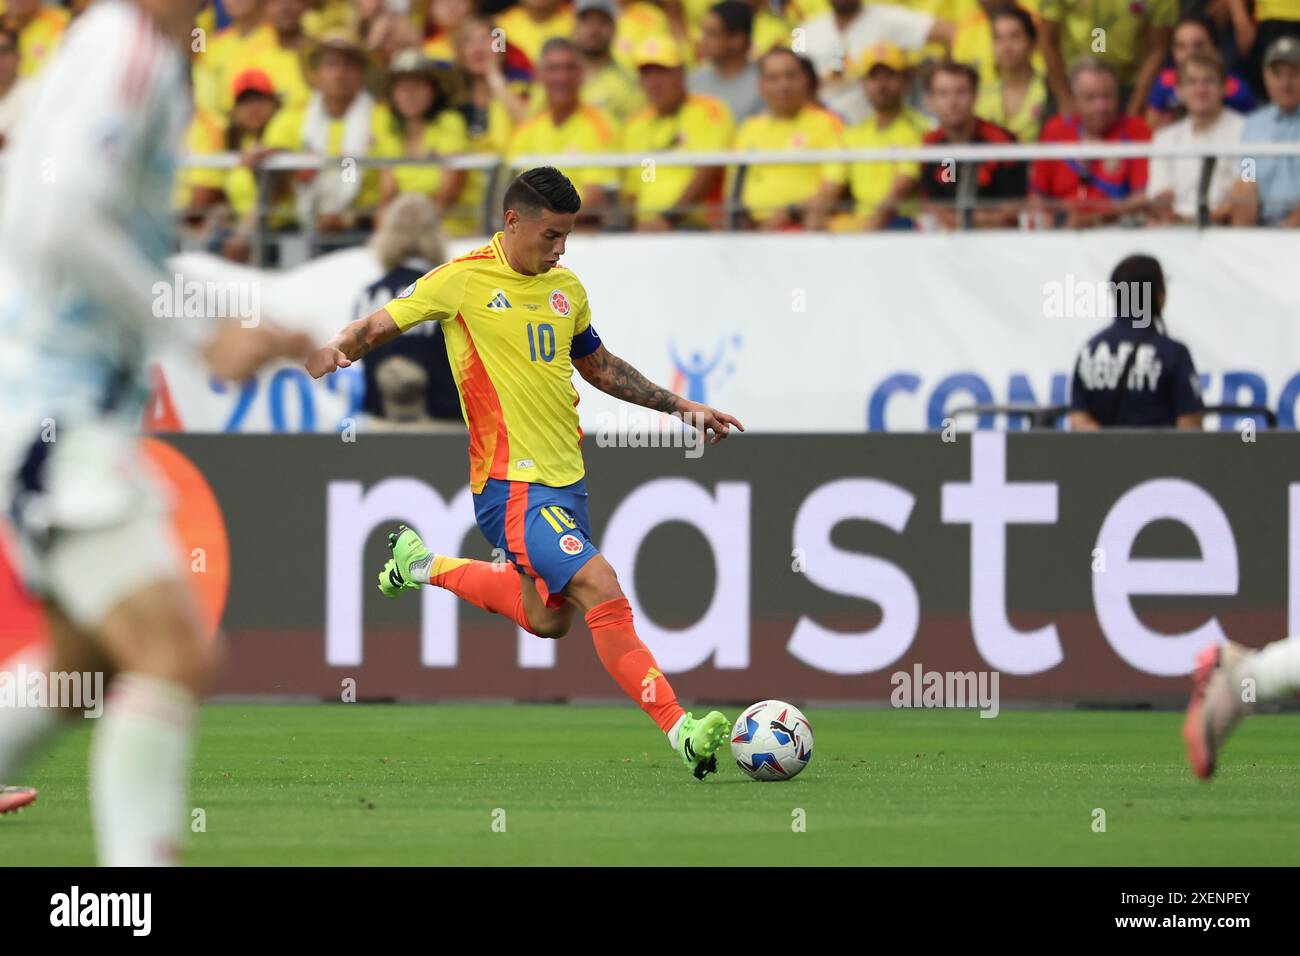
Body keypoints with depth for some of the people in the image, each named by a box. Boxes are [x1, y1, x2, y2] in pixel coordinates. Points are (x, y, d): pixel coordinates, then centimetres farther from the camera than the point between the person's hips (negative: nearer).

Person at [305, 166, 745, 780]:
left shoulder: (565, 287, 11)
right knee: (601, 591, -22)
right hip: (513, 483, -8)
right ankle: (680, 732, -23)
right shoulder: (462, 281, -7)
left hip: (566, 477, 8)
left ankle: (424, 566, 38)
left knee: (548, 621, 20)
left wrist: (678, 406, 23)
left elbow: (598, 366, 26)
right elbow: (379, 327, -3)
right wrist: (338, 350, -25)